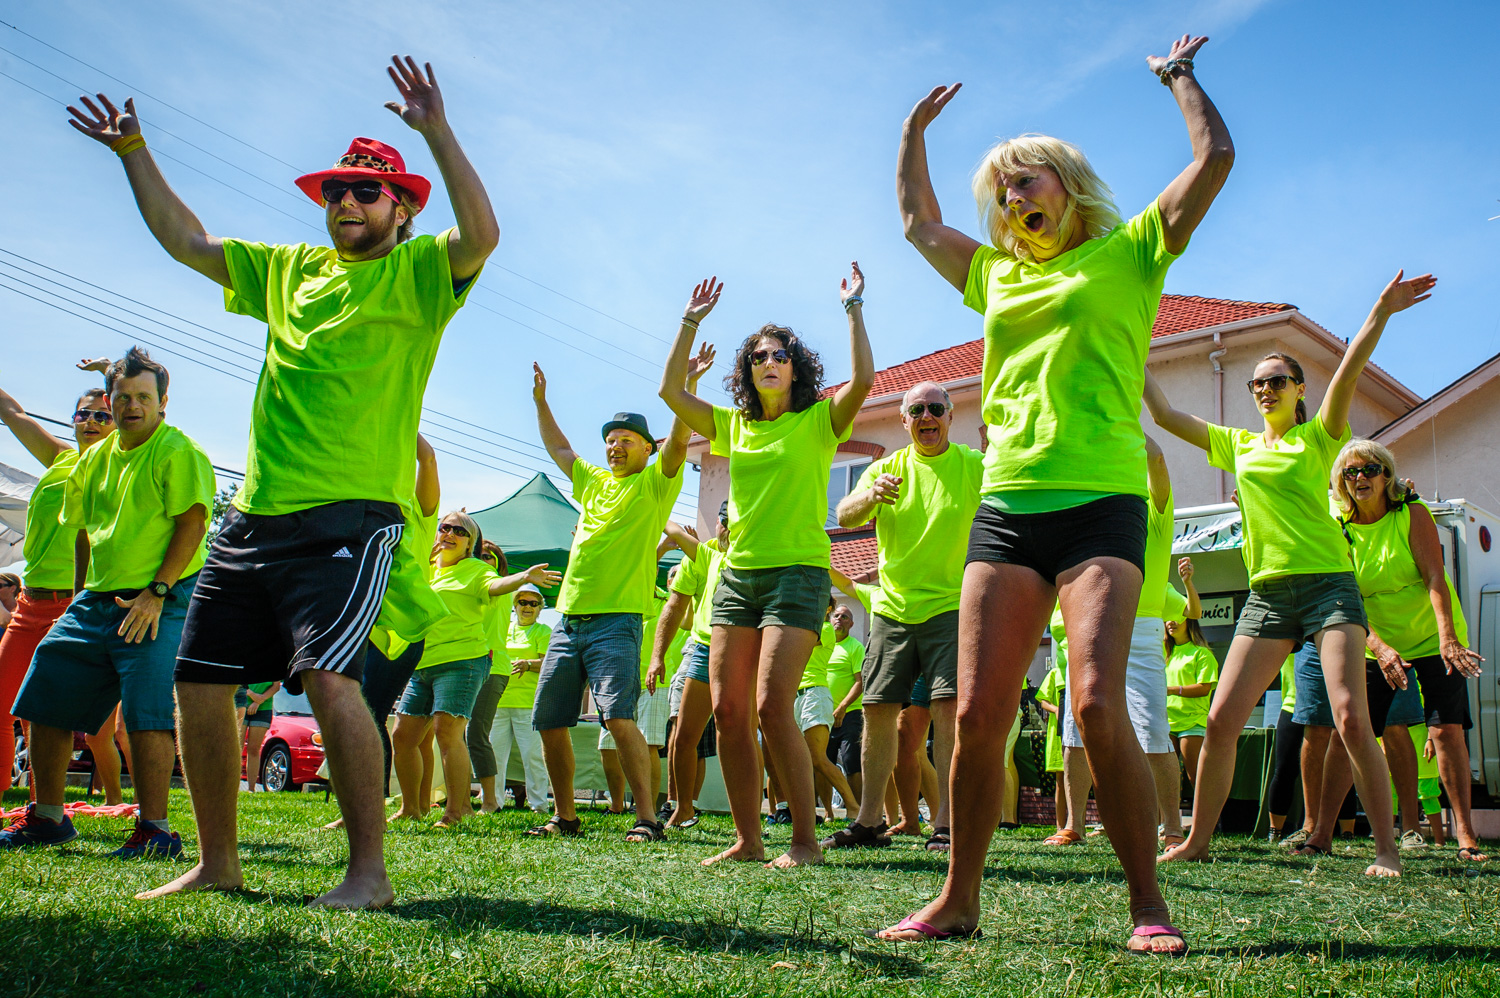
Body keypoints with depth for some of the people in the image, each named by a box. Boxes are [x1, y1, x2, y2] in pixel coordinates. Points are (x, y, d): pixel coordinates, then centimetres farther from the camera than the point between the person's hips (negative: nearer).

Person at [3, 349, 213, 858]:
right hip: (97, 601, 8)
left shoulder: (177, 450, -8)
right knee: (46, 703, 11)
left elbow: (193, 521, -17)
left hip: (160, 603, -8)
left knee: (147, 715, -15)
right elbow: (83, 530, 23)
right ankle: (47, 817, 26)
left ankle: (155, 831, -8)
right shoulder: (96, 457, 15)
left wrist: (156, 592, -21)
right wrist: (81, 597, 16)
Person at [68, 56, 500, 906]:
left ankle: (369, 870, -13)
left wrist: (437, 132, -23)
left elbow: (483, 234, -18)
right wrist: (134, 151, 26)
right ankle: (218, 863, 20)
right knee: (199, 680, 7)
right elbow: (184, 239, 29)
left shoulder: (419, 273, 2)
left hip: (351, 514, -7)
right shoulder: (287, 269, 21)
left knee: (329, 676, -23)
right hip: (256, 514, 7)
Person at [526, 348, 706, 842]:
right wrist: (540, 401, 32)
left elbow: (679, 440, -10)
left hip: (615, 620, -7)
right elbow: (558, 447, 35)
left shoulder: (655, 483, 4)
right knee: (550, 723, 7)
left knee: (618, 718, -20)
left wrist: (689, 383, -18)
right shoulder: (592, 481, 21)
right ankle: (564, 815, 20)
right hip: (568, 618, 7)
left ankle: (647, 818, -17)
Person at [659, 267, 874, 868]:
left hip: (798, 571, -5)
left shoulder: (818, 420, 3)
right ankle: (747, 840, 8)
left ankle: (805, 839, -7)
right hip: (737, 573, 5)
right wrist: (691, 321, 12)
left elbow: (864, 378, -13)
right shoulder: (733, 425, 16)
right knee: (728, 710, -1)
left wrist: (853, 309, -6)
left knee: (772, 706, -17)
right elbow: (671, 390, 11)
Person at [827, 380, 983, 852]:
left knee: (950, 706, -14)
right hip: (892, 607, 3)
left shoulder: (974, 466, 1)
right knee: (878, 708, 3)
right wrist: (870, 496, -26)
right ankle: (868, 822, 14)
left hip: (952, 605, -3)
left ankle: (944, 824, -8)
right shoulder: (887, 468, 8)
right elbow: (843, 516, -4)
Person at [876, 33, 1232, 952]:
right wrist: (915, 132, 40)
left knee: (1098, 703, -19)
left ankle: (1148, 905, -6)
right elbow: (919, 223, 37)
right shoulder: (998, 275, 24)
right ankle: (960, 901, 10)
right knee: (978, 716, -2)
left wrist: (1180, 77, 19)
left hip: (1100, 504, -4)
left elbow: (1216, 157, 6)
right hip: (1005, 507, 4)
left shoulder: (1129, 253, 11)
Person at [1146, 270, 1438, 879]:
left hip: (1328, 583, -4)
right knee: (1221, 721, -2)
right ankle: (1197, 840, 9)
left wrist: (1380, 313, -25)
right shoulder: (1237, 445, 16)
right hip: (1268, 594, 4)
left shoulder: (1318, 436, 5)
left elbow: (1348, 374, -11)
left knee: (1351, 718, -16)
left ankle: (1387, 849, -6)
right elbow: (1165, 415, 17)